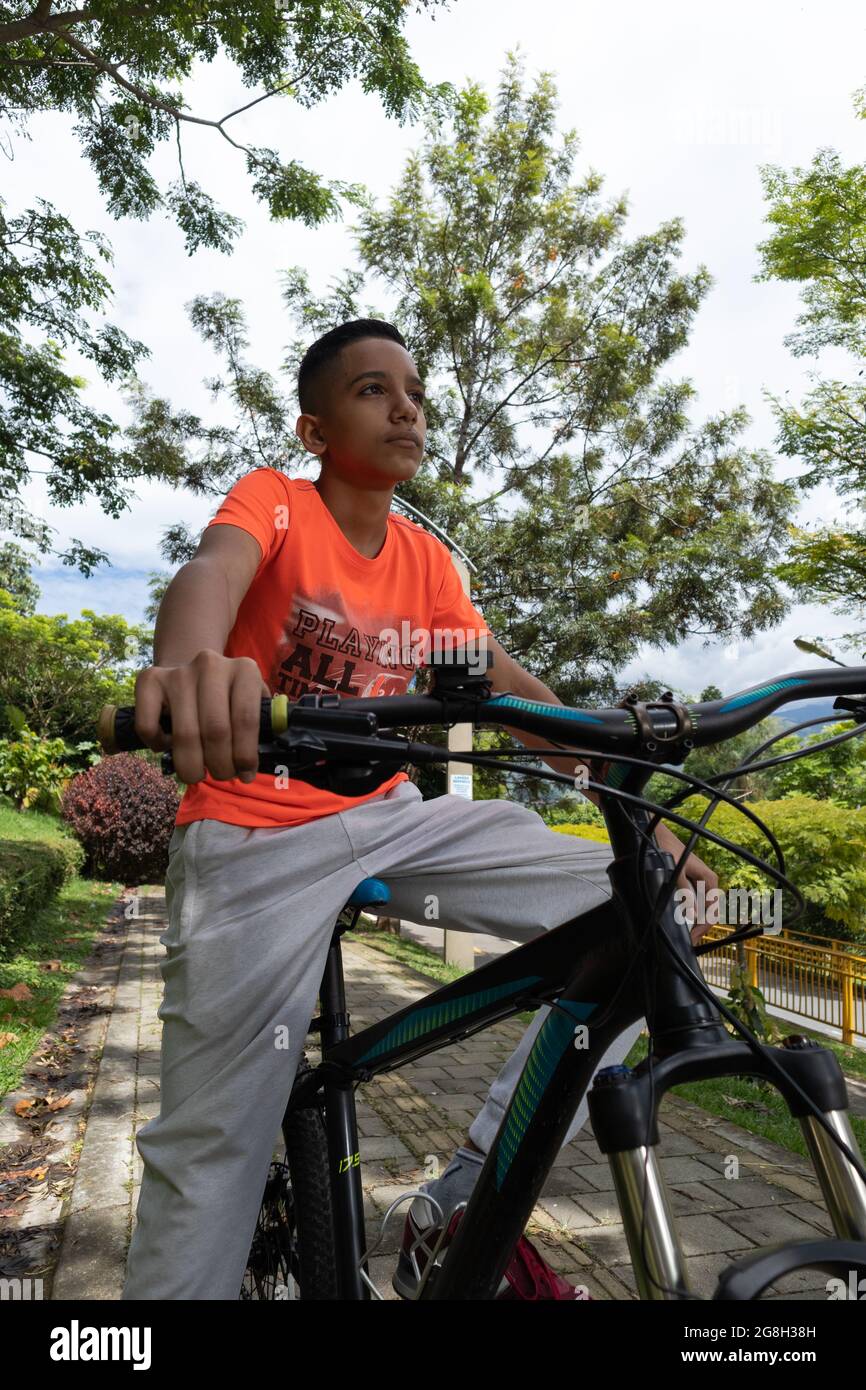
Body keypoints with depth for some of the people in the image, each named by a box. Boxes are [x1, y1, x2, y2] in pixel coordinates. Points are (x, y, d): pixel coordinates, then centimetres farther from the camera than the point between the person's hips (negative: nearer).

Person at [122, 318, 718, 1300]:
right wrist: (189, 662, -52)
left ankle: (467, 1206, 1)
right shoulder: (272, 501, -4)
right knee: (213, 1149, -9)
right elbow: (210, 574, -27)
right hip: (256, 835, -5)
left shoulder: (426, 562, 9)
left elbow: (517, 694, 5)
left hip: (388, 818, 5)